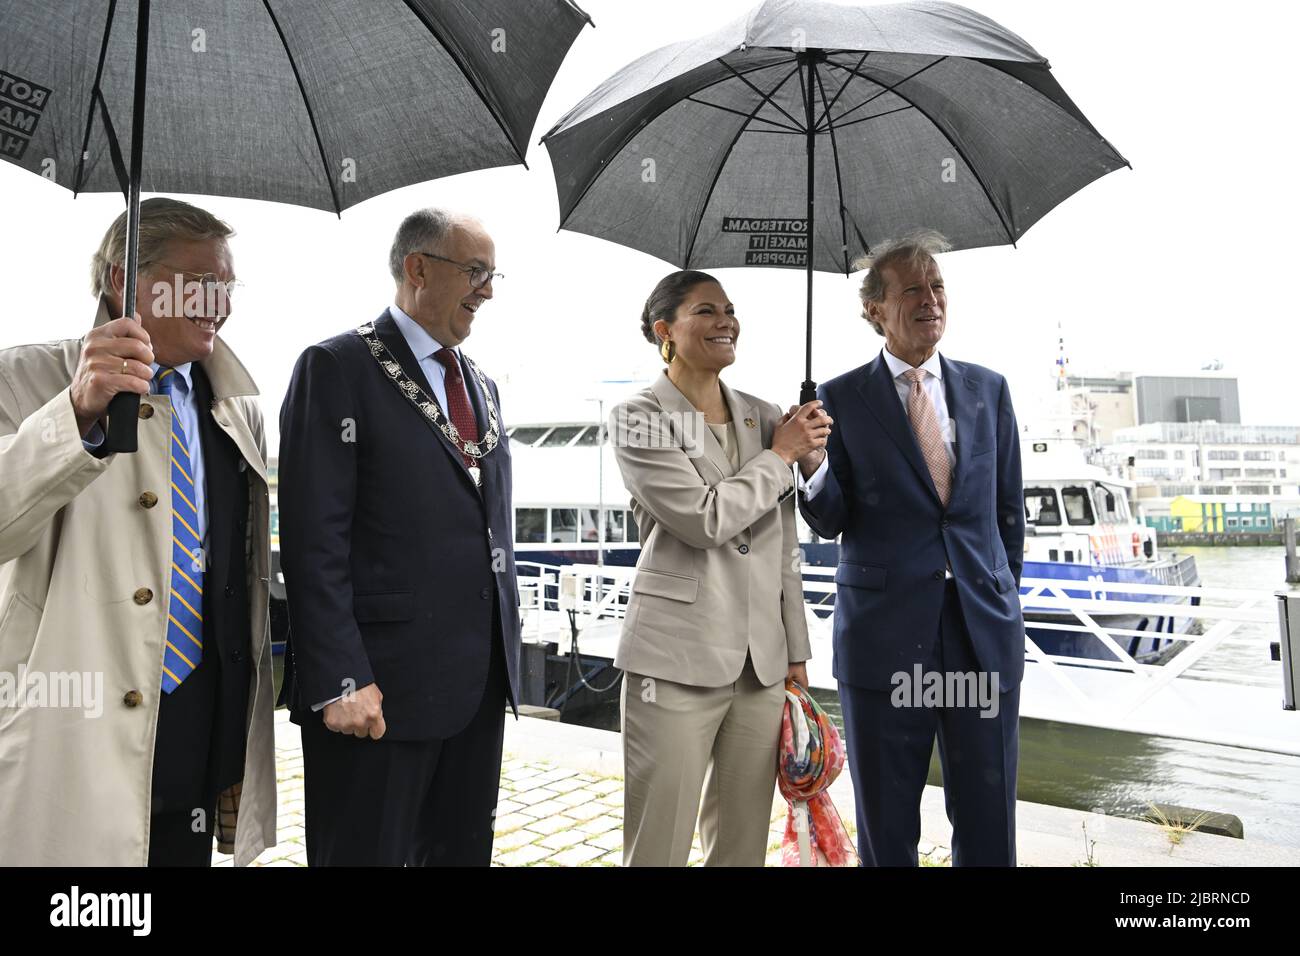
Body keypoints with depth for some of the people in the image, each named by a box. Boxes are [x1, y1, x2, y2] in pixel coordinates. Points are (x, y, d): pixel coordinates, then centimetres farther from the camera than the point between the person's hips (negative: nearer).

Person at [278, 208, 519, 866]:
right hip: (381, 687, -7)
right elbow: (314, 540, -13)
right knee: (368, 852, 8)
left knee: (464, 850, 18)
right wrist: (340, 680, -17)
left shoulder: (481, 386, 15)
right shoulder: (339, 368, -7)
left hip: (481, 682, 7)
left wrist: (505, 646, 15)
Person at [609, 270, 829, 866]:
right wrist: (781, 455, -4)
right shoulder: (639, 417, -3)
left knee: (742, 844, 14)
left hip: (762, 662, 5)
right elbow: (705, 519, -16)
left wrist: (796, 652, 14)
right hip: (677, 659, -5)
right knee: (659, 846, 4)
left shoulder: (766, 417, 13)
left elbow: (783, 546, 15)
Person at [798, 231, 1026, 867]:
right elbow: (831, 523, -1)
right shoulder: (840, 399, 0)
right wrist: (812, 467, -21)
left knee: (988, 827, 12)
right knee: (886, 829, 12)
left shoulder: (989, 390, 9)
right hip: (884, 634, -2)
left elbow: (1009, 506, 15)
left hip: (985, 632, 3)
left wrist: (1004, 597, 15)